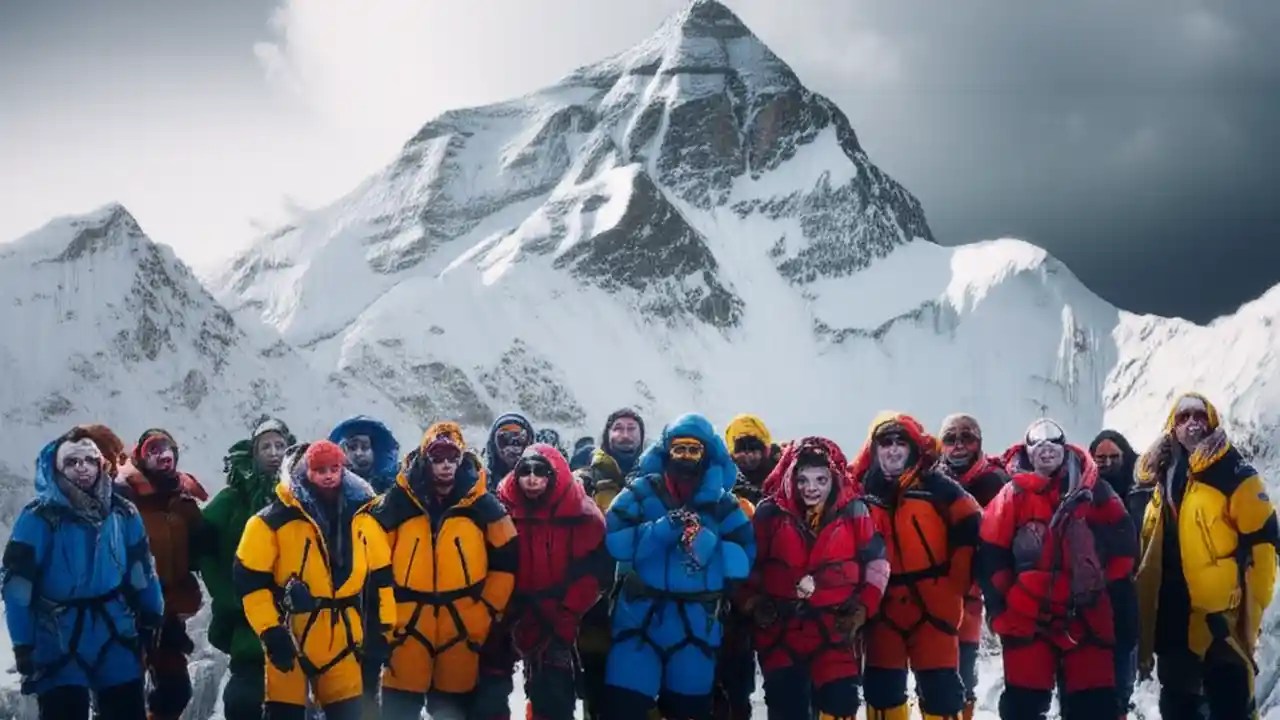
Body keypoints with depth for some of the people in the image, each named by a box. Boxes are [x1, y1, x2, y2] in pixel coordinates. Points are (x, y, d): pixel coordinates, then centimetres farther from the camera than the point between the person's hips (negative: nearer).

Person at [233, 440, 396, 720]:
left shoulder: (363, 517, 6)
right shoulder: (275, 520, -7)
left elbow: (381, 575, 12)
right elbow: (251, 579, -8)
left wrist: (384, 629, 8)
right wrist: (270, 632, -13)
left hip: (342, 640, 3)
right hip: (290, 637, -3)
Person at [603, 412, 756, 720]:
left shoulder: (722, 502, 5)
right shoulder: (642, 492, 1)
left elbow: (744, 557, -4)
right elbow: (616, 541, -11)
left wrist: (706, 543, -20)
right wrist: (666, 528, -21)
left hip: (697, 620, 2)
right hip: (642, 613, -2)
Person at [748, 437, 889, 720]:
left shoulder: (854, 513, -1)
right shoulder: (771, 514, 1)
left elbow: (877, 562, 7)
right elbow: (750, 564, 12)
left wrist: (862, 608, -1)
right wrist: (755, 602, 0)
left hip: (836, 630, -1)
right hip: (780, 629, 1)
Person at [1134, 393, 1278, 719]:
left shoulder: (1234, 474, -3)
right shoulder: (1160, 482, 17)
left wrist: (1250, 610, -13)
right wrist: (1145, 630, 15)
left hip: (1220, 620, -7)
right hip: (1172, 624, 7)